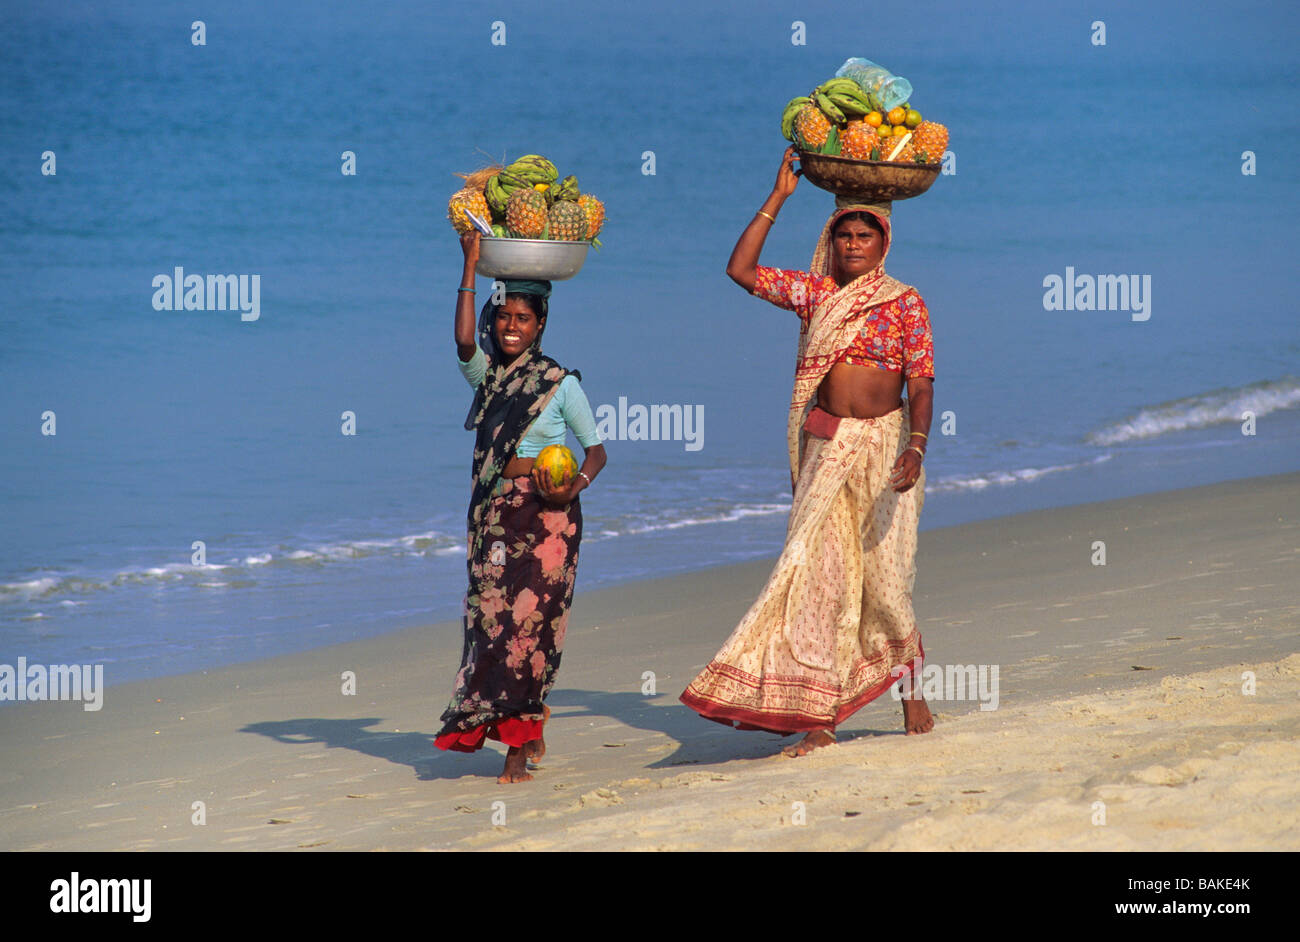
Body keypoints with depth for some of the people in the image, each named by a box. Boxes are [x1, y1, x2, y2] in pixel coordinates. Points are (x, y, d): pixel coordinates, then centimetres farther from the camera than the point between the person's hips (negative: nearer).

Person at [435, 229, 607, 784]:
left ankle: (518, 747, -6)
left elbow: (595, 449, 3)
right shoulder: (486, 373, 8)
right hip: (493, 509, 4)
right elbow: (463, 341, -13)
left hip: (545, 514, -4)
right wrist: (470, 268, -14)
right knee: (492, 616, 2)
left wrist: (575, 487, -18)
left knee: (529, 621, -9)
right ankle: (530, 731, 17)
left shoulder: (561, 384, 0)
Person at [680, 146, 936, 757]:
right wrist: (778, 199, 2)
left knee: (884, 577, 1)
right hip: (825, 448, 2)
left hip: (883, 444, -2)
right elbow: (741, 269, 4)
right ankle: (818, 720, -7)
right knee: (817, 573, -6)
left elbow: (921, 385, -6)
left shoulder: (904, 303, -1)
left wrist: (916, 449, -21)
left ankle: (910, 690, 25)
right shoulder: (815, 294, 8)